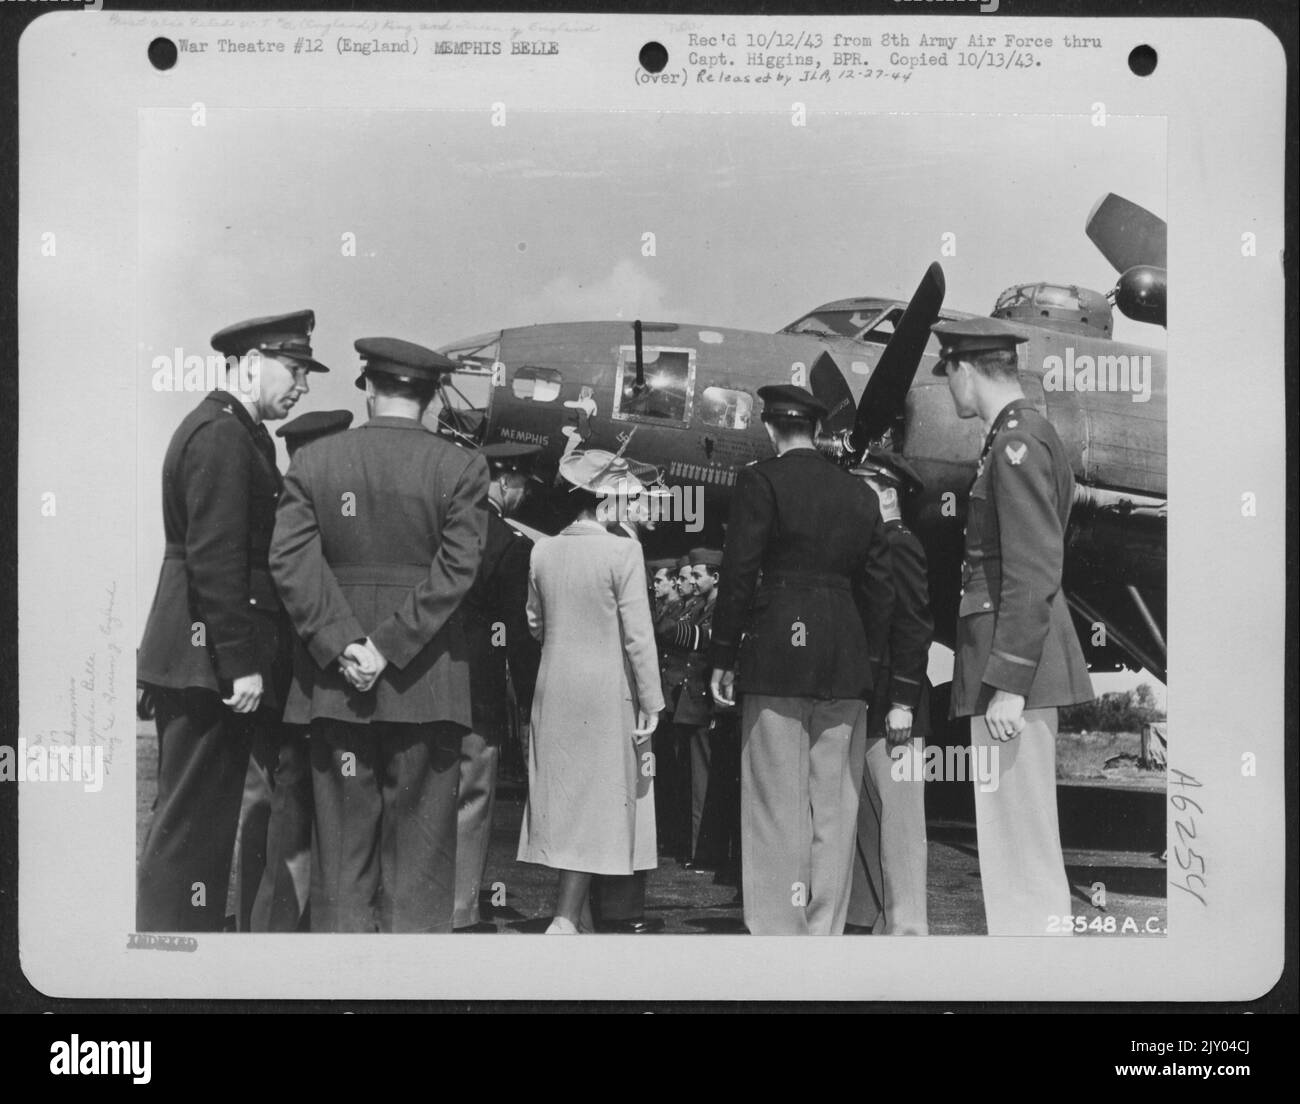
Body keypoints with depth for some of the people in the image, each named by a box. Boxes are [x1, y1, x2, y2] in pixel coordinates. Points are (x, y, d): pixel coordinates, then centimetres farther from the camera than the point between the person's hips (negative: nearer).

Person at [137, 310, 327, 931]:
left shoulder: (238, 433, 17)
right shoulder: (221, 436, -14)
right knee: (194, 817, -4)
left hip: (206, 664, 10)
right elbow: (215, 559, -21)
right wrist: (241, 664, -21)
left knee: (197, 816, 16)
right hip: (211, 662, -10)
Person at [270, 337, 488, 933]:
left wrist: (342, 643, -8)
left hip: (334, 680, 2)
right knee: (418, 846, 5)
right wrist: (391, 644, -10)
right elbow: (455, 570, -11)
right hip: (425, 683, -1)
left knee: (342, 843, 9)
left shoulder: (312, 460, 3)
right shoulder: (461, 467, -2)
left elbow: (289, 559, -6)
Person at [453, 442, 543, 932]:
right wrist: (528, 701, -2)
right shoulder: (511, 544, -12)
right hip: (479, 692, -6)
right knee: (471, 801, 2)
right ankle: (460, 914, 7)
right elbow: (521, 634, -11)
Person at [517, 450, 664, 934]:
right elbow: (638, 635, -13)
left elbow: (535, 624, 12)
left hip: (553, 691, 5)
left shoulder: (542, 552, 2)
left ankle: (577, 914, 22)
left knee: (563, 799, 13)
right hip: (606, 693, -5)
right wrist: (651, 704, -8)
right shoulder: (623, 551, -13)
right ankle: (565, 918, -5)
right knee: (597, 802, 2)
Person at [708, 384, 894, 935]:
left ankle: (778, 927, 0)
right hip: (846, 664, 5)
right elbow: (879, 586, 14)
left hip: (778, 654, -5)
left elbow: (738, 574, -7)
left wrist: (723, 656, -2)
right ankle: (826, 930, 13)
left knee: (778, 802, -2)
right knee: (834, 803, 9)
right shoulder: (860, 493, 13)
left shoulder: (761, 481, -3)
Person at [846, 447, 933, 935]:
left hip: (891, 712, -9)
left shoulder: (899, 545, -9)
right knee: (865, 821, 13)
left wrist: (902, 704, -19)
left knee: (896, 820, -5)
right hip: (866, 707, 9)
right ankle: (865, 918, 21)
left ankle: (905, 926, 0)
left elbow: (915, 627, -16)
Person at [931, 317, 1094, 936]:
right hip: (1013, 663, 10)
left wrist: (1008, 682, -21)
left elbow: (1033, 573, -20)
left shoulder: (1017, 442, -14)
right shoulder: (1022, 436, 17)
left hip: (1014, 663, -10)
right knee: (1015, 833, 15)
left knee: (1018, 833, -5)